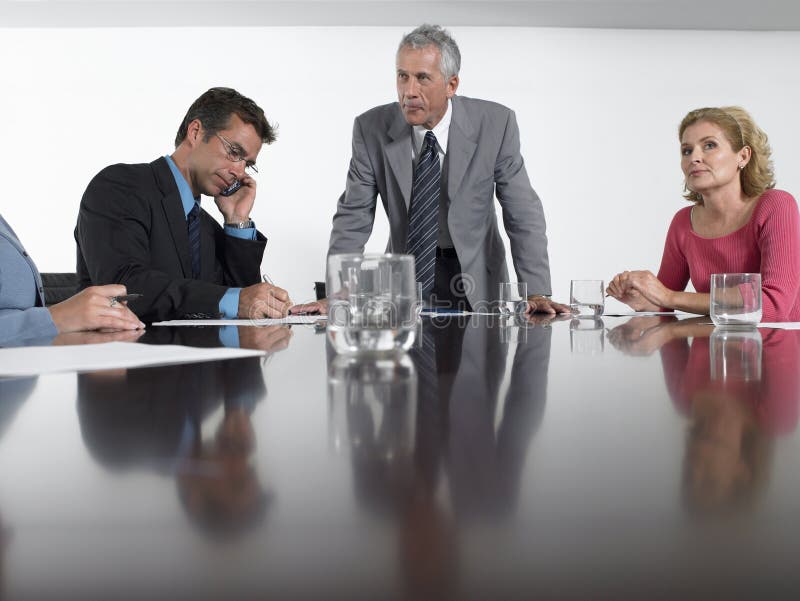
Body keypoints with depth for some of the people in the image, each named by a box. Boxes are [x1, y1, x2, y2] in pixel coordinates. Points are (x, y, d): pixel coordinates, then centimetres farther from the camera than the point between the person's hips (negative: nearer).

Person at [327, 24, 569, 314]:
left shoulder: (496, 124, -14)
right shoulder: (371, 128, -11)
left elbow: (523, 214, -10)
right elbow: (354, 217, -5)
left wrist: (536, 293, -17)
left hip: (475, 281, 0)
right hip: (405, 275, 1)